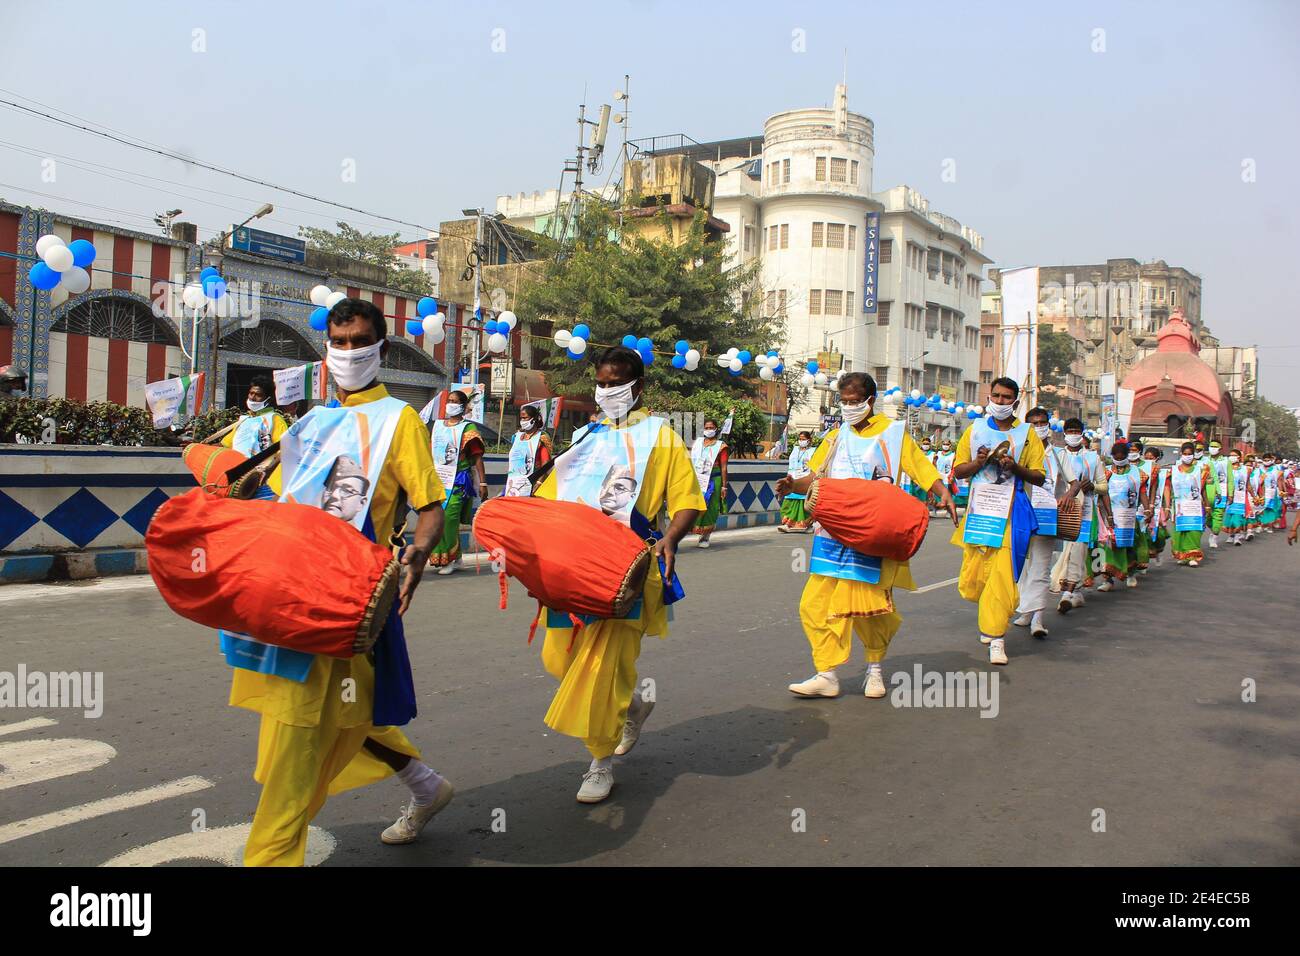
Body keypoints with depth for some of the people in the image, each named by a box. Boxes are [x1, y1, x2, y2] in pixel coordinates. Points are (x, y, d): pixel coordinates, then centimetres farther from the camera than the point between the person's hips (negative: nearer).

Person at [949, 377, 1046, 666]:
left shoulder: (1026, 434, 6)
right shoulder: (975, 429, 12)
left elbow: (1039, 478, 4)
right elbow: (958, 471, 12)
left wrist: (1016, 467, -14)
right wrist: (977, 463, -8)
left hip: (1010, 512, -2)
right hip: (979, 509, 2)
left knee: (1002, 574, -9)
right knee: (971, 580, 2)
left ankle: (996, 637, -2)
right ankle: (991, 620, 30)